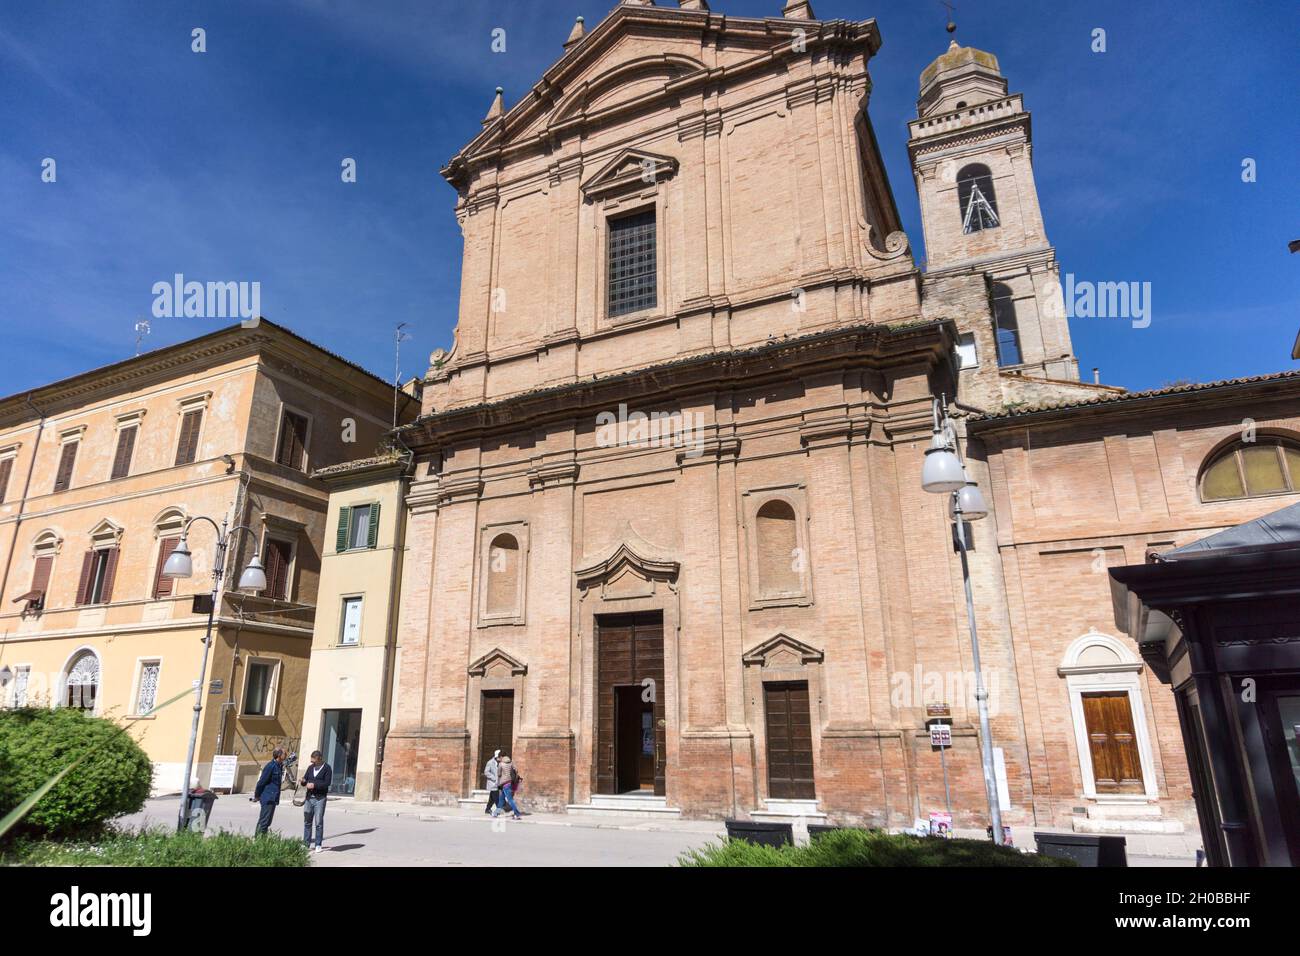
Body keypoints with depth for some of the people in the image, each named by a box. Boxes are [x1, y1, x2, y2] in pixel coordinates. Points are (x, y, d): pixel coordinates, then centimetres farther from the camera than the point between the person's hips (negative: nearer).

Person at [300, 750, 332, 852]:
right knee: (307, 822, 9)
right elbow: (305, 780, 14)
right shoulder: (310, 768, 13)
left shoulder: (327, 768, -3)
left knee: (319, 823, -2)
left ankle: (318, 845, 5)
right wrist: (303, 781, -9)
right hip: (309, 797, 5)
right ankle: (306, 843, 19)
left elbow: (327, 783, -12)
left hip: (320, 799, -5)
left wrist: (314, 785, -20)